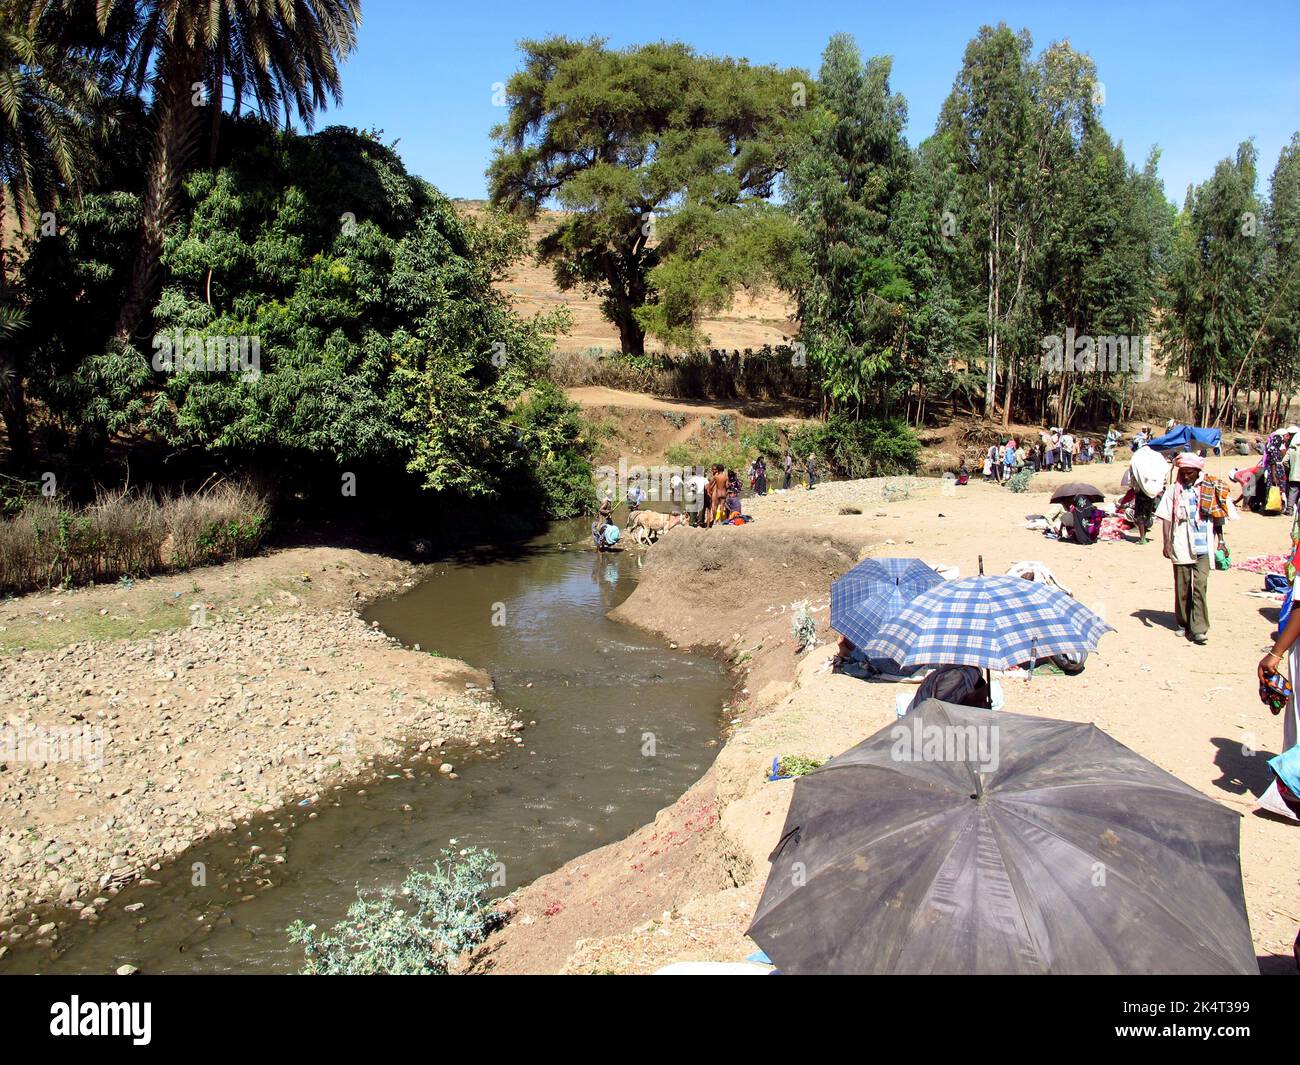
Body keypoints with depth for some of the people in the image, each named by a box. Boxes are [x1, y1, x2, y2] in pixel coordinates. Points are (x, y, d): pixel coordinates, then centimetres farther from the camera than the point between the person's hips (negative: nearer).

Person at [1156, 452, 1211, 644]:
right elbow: (1167, 518, 5)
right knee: (1182, 587, 9)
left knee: (1200, 585, -9)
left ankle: (1198, 628, -11)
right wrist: (1166, 543, 0)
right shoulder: (1174, 490, 4)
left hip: (1202, 547, -1)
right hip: (1180, 547, 1)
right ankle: (1183, 624, 22)